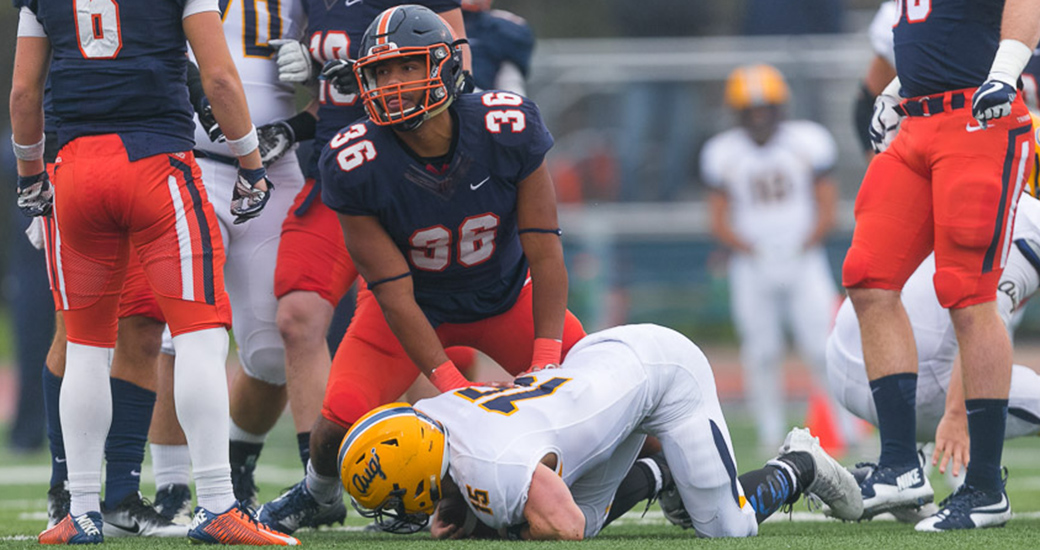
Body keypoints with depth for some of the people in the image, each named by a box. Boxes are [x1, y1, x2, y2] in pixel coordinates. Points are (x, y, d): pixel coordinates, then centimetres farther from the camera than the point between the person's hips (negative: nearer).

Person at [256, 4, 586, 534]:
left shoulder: (508, 129, -27)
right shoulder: (354, 166, -29)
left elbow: (545, 253, -20)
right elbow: (394, 292, -24)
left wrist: (546, 363, -26)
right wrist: (450, 383, -30)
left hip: (504, 294, 2)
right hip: (413, 305, -1)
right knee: (340, 420, -20)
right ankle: (319, 490, 18)